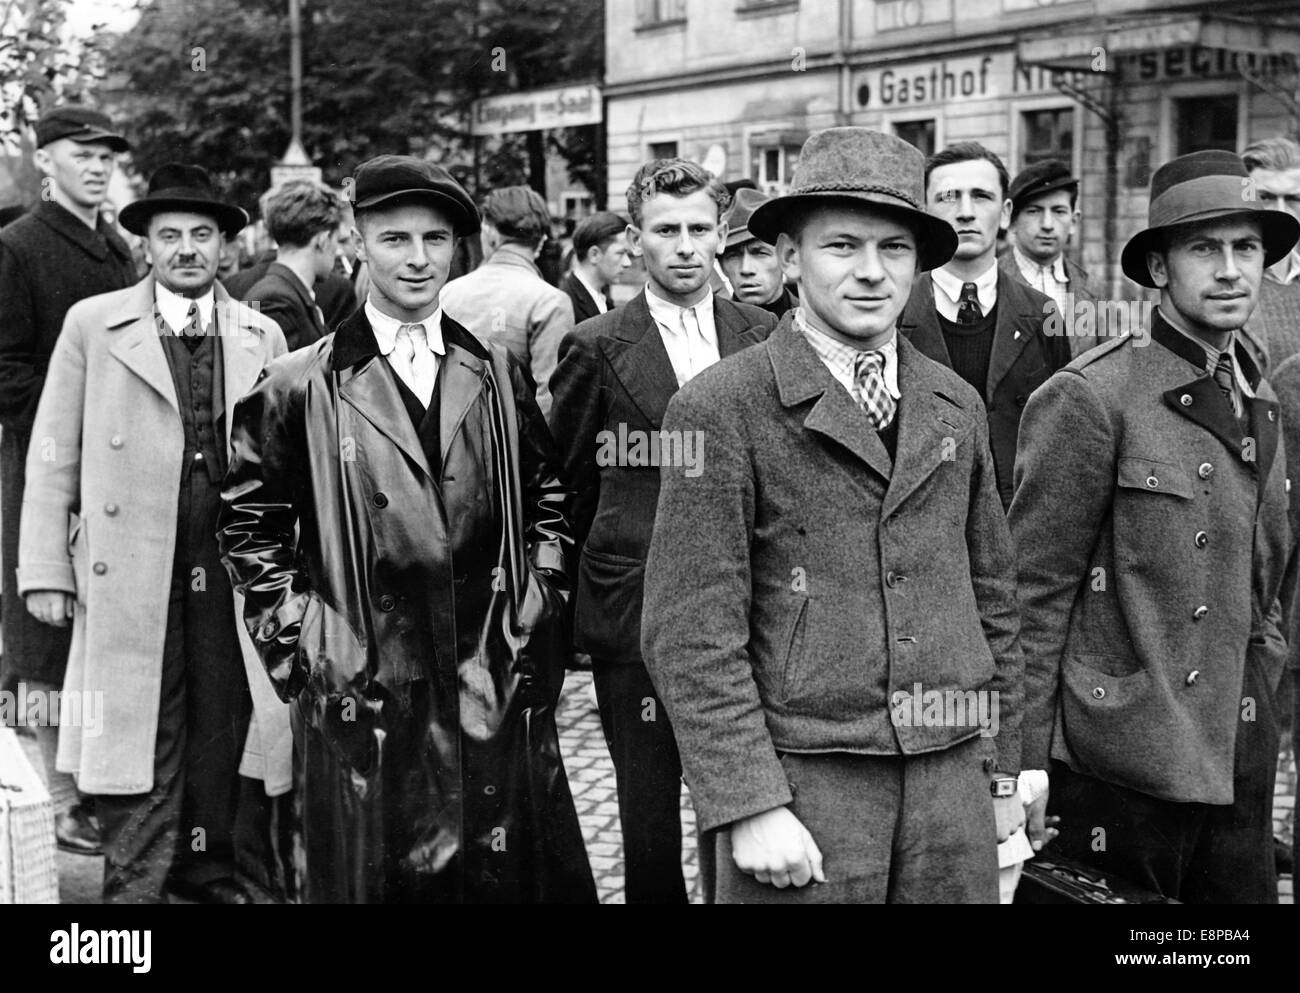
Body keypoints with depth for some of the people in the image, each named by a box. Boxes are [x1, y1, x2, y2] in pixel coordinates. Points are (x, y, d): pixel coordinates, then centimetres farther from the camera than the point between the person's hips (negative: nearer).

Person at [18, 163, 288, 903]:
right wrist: (45, 569, -2)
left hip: (233, 573, 2)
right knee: (139, 737, 1)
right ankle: (136, 885, 14)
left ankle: (208, 871, 27)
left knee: (222, 731, 10)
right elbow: (54, 454, 3)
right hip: (131, 576, -2)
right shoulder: (93, 325, 4)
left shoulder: (262, 337, 10)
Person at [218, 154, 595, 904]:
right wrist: (302, 637, -3)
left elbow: (549, 493, 16)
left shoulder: (498, 374, 8)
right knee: (373, 877, 9)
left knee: (511, 875, 9)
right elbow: (249, 528, 3)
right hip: (364, 694, -2)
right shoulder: (302, 386, -2)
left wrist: (538, 598, 5)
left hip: (499, 683, 3)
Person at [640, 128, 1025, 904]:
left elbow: (994, 597, 14)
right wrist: (748, 806, -14)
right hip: (800, 779, -4)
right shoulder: (722, 409, -8)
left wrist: (1002, 770, 13)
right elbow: (693, 632, -11)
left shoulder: (957, 408, 8)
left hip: (950, 774, 4)